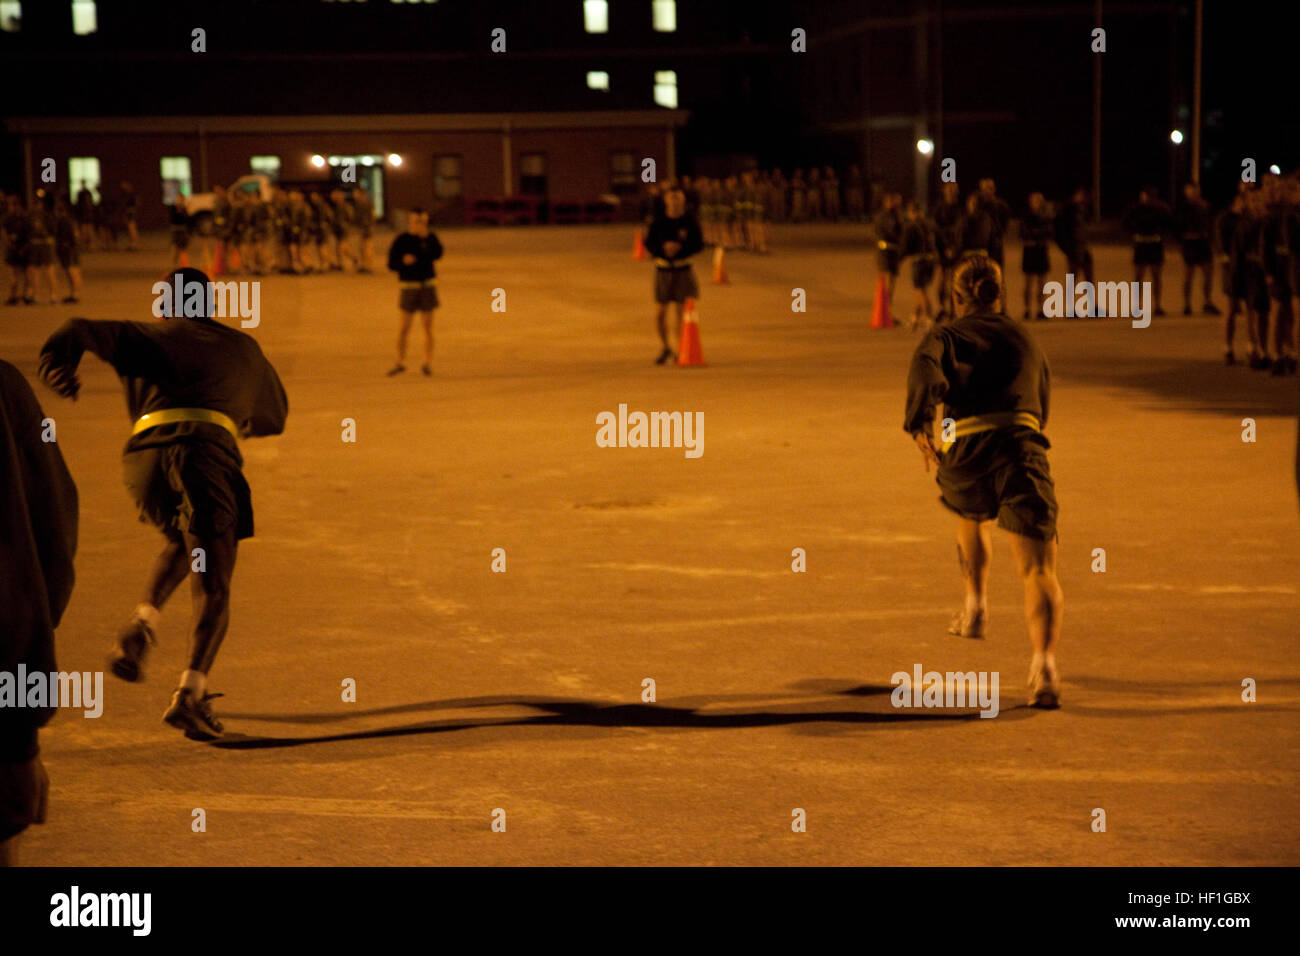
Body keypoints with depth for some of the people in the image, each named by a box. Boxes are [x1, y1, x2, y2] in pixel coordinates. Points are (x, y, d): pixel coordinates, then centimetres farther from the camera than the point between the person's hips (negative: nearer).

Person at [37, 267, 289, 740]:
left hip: (145, 453, 2)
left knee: (183, 542, 30)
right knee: (212, 586, -3)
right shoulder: (243, 347, 30)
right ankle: (191, 691, -23)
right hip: (209, 451, -2)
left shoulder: (149, 337, 26)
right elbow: (275, 417, 45)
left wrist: (54, 363, 0)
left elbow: (80, 330, 10)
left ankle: (143, 624, 8)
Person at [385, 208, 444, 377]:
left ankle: (428, 363, 9)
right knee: (404, 327, 2)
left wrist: (427, 237, -26)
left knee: (428, 326, 1)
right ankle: (400, 362, 15)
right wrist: (404, 261, -23)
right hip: (408, 287, -1)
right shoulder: (401, 241, -2)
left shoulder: (430, 238, 2)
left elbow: (437, 254, -17)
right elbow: (392, 264, -3)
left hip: (428, 287, 1)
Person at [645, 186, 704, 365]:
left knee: (681, 310, -1)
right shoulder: (658, 223, 1)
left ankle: (677, 349, 11)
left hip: (683, 270, -1)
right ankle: (665, 348, 21)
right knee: (660, 312, 0)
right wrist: (663, 248, -20)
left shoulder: (689, 222, -1)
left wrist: (680, 248, -19)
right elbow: (649, 244, -1)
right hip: (663, 270, 1)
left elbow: (699, 244, -3)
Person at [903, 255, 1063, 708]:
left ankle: (976, 606, 46)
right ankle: (1044, 663, -29)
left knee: (971, 517, 36)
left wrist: (919, 425, -17)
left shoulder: (946, 335, 16)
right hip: (1023, 446, 0)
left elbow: (925, 369, -8)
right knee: (1039, 569, -8)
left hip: (965, 452, 0)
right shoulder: (1026, 340, 27)